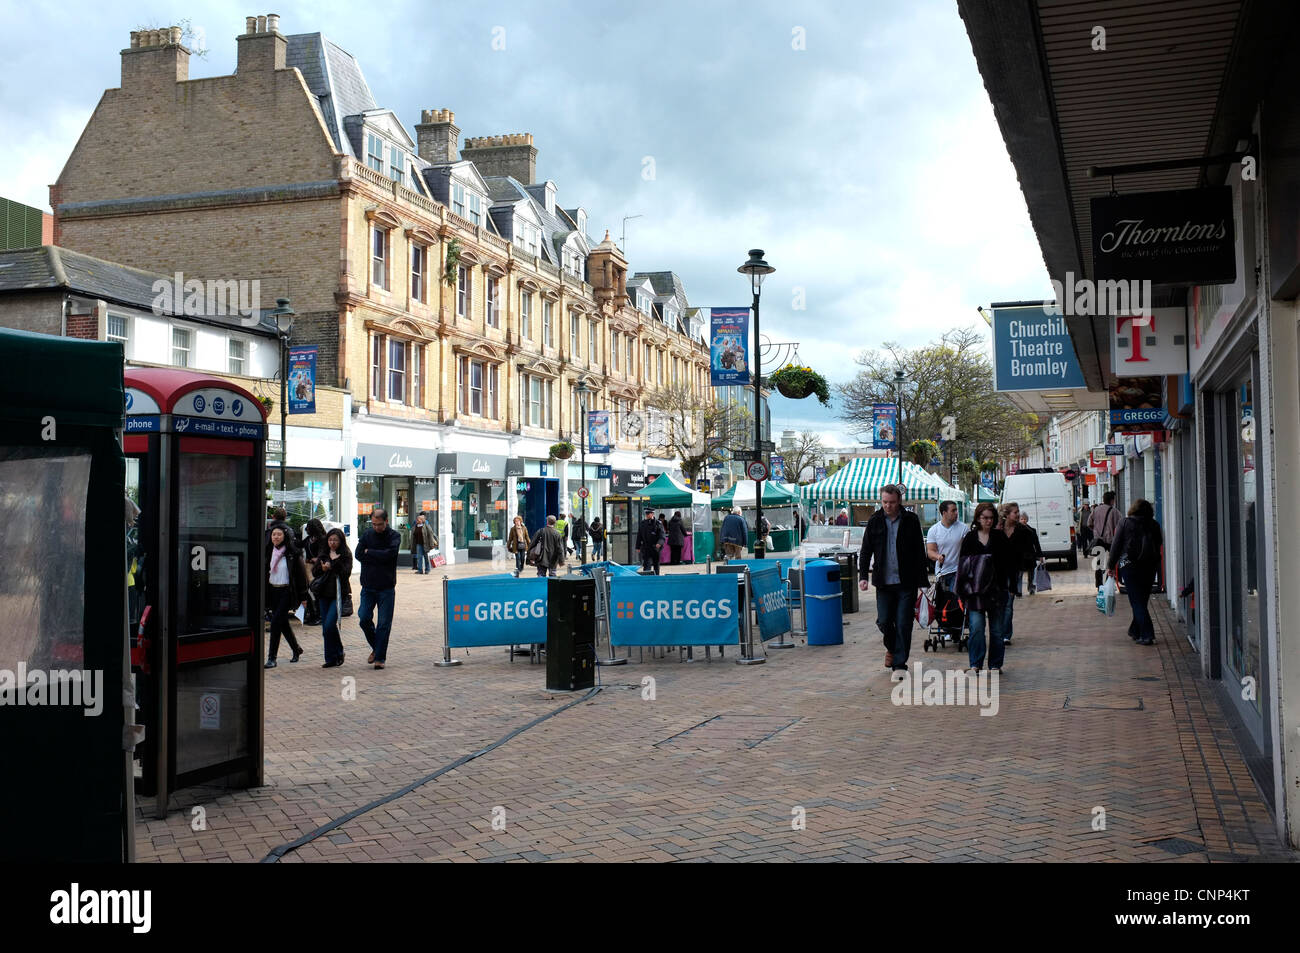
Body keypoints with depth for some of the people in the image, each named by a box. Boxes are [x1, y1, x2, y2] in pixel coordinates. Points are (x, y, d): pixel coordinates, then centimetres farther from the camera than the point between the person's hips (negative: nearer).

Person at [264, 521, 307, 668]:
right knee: (283, 623, 14)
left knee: (276, 622, -13)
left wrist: (303, 597, -5)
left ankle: (272, 657, -9)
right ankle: (296, 649, 34)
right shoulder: (269, 552, 6)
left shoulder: (292, 553, -8)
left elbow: (301, 575, -4)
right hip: (272, 591, 6)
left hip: (286, 592, -6)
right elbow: (264, 572, 14)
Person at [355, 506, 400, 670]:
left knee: (384, 624, -2)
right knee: (364, 619, -2)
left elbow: (389, 554, -19)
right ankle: (376, 648, 22)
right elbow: (358, 554, -5)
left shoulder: (394, 536, -3)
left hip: (386, 587, -3)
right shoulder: (368, 534, 6)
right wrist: (379, 557, -12)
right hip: (368, 586, 3)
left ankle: (380, 657, 6)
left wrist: (369, 552, -9)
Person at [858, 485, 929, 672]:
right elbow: (866, 551, 8)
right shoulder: (875, 521, 4)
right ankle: (891, 647, 33)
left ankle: (899, 663, 7)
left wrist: (922, 581, 1)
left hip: (906, 583, -2)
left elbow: (920, 553, 4)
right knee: (884, 621, 3)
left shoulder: (911, 520, 1)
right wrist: (863, 576, -4)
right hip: (884, 582, 2)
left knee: (903, 624, -2)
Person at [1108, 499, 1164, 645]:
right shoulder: (1154, 525, 6)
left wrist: (1111, 565, 2)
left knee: (1137, 601, -2)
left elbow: (1116, 545, -3)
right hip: (1150, 566, 4)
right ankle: (1135, 631, 27)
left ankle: (1147, 635, -11)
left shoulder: (1125, 523, -3)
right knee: (1141, 600, 16)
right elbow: (1159, 544, 10)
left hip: (1130, 566, -4)